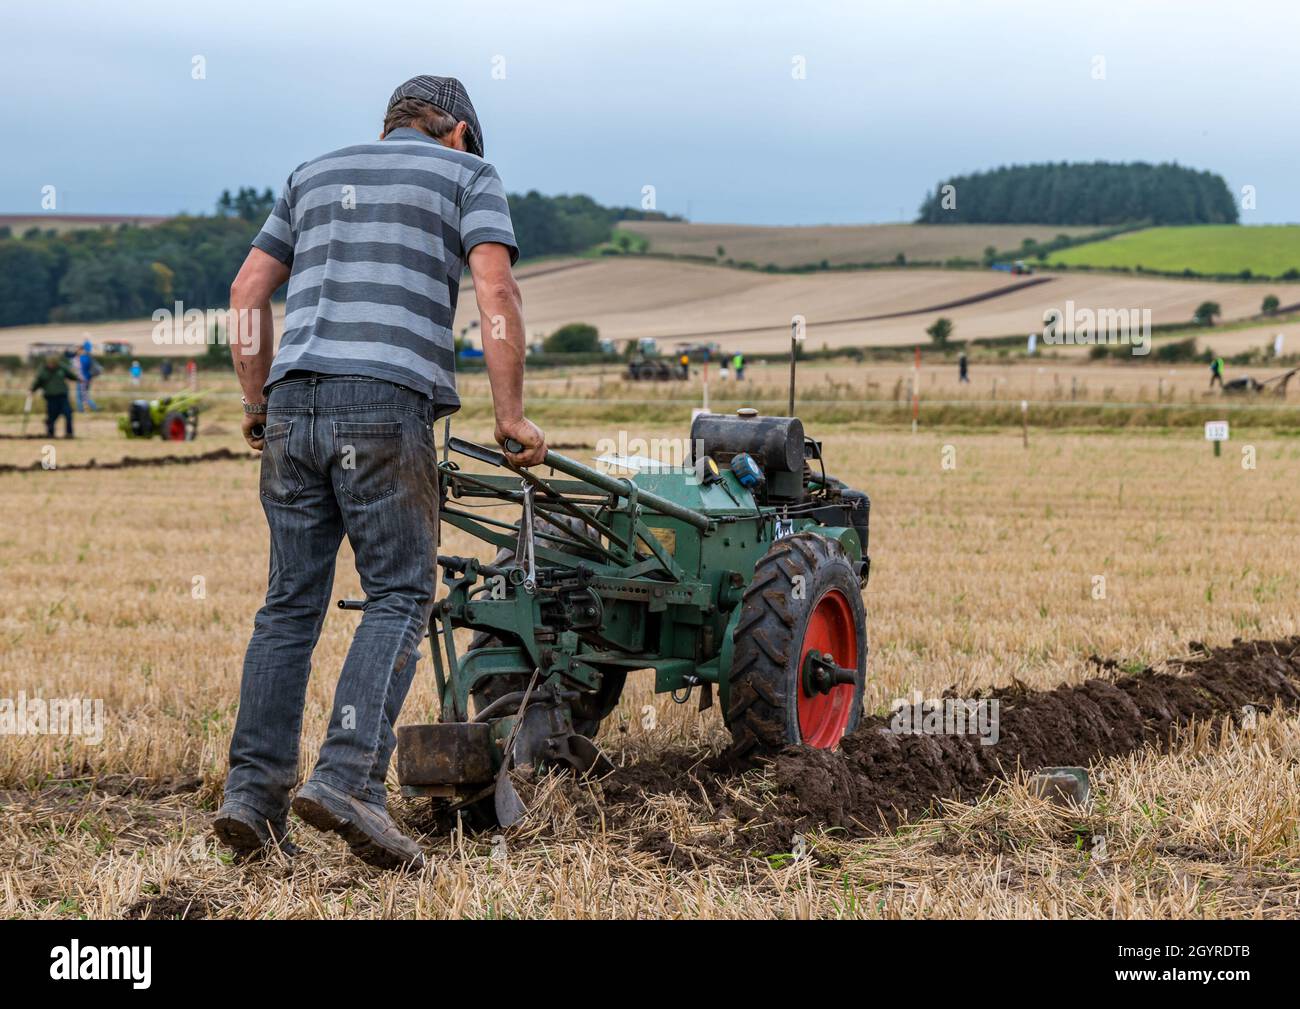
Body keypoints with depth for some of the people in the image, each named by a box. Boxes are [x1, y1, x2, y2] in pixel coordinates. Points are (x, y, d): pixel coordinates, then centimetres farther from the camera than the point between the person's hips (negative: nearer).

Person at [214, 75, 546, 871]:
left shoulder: (317, 173, 25)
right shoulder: (467, 173, 12)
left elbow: (248, 292, 20)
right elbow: (496, 291, -3)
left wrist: (259, 402, 27)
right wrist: (512, 416, 0)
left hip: (294, 408, 5)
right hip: (387, 406, -5)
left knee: (292, 603, 8)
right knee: (400, 597, 0)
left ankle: (255, 790, 1)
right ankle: (349, 777, -15)